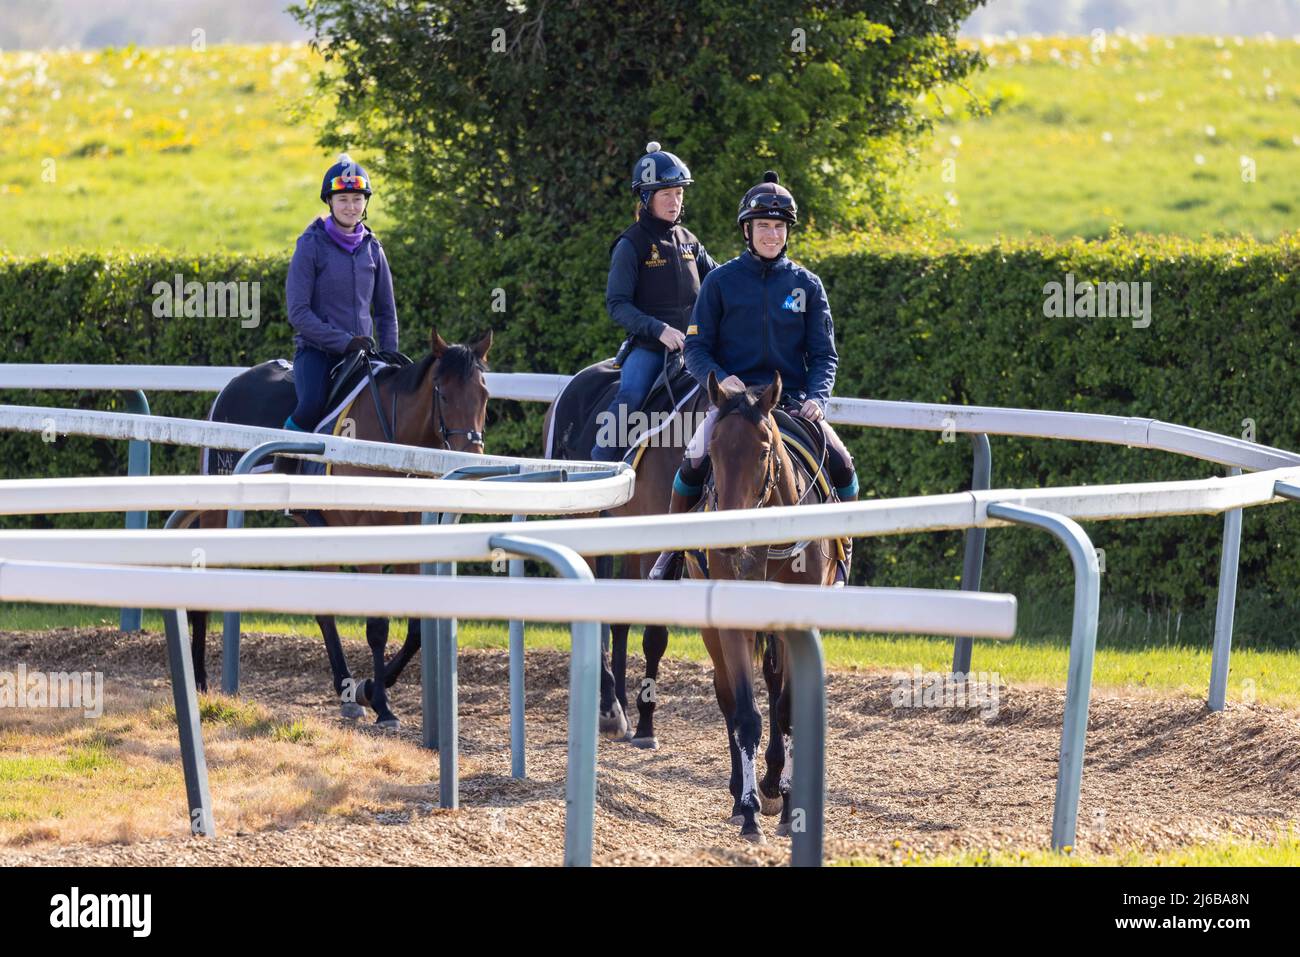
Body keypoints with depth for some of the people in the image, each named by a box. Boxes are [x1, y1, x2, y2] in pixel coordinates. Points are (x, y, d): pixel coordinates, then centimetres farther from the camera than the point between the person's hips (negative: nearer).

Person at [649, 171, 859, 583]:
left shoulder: (806, 284, 8)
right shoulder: (721, 281, 4)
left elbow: (823, 354, 9)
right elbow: (695, 348, 4)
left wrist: (817, 397, -11)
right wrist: (718, 379, -17)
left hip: (793, 401, 2)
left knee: (841, 465, -19)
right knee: (695, 461, -28)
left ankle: (840, 558, 5)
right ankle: (671, 550, -5)